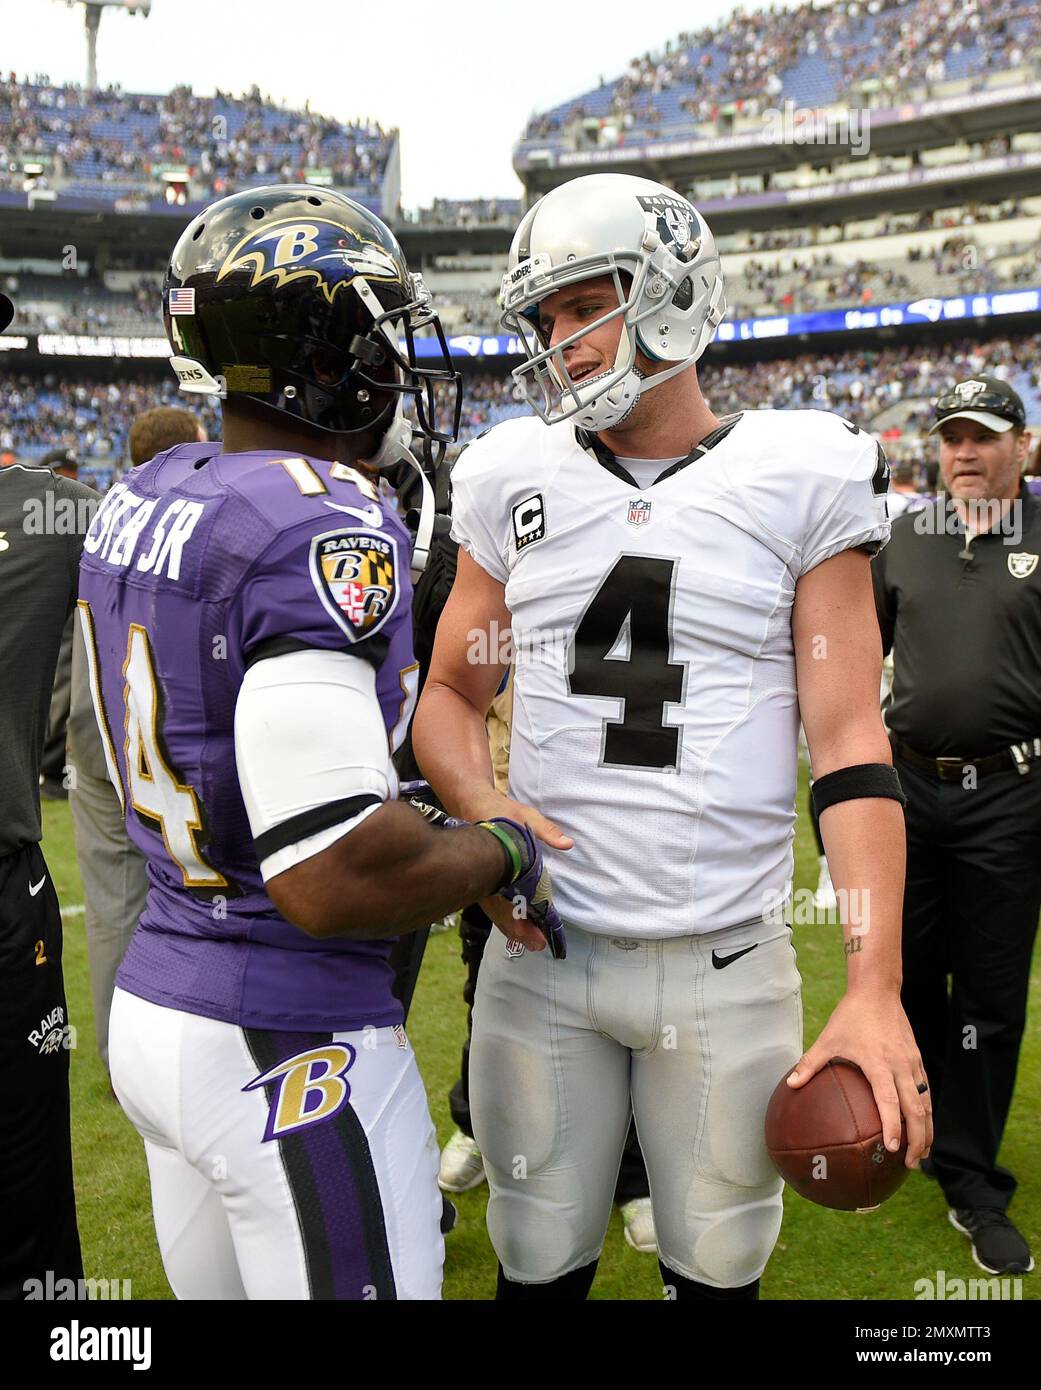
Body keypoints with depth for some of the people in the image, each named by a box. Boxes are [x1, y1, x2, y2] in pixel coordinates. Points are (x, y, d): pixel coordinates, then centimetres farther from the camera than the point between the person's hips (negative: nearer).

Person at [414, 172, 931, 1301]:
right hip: (540, 952, 2)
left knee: (718, 1269, 14)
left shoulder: (803, 478, -4)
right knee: (539, 1264, 14)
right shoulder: (515, 480, 4)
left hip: (726, 964, -2)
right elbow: (449, 694, 12)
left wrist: (874, 987, -12)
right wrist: (480, 808, -11)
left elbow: (848, 739, -5)